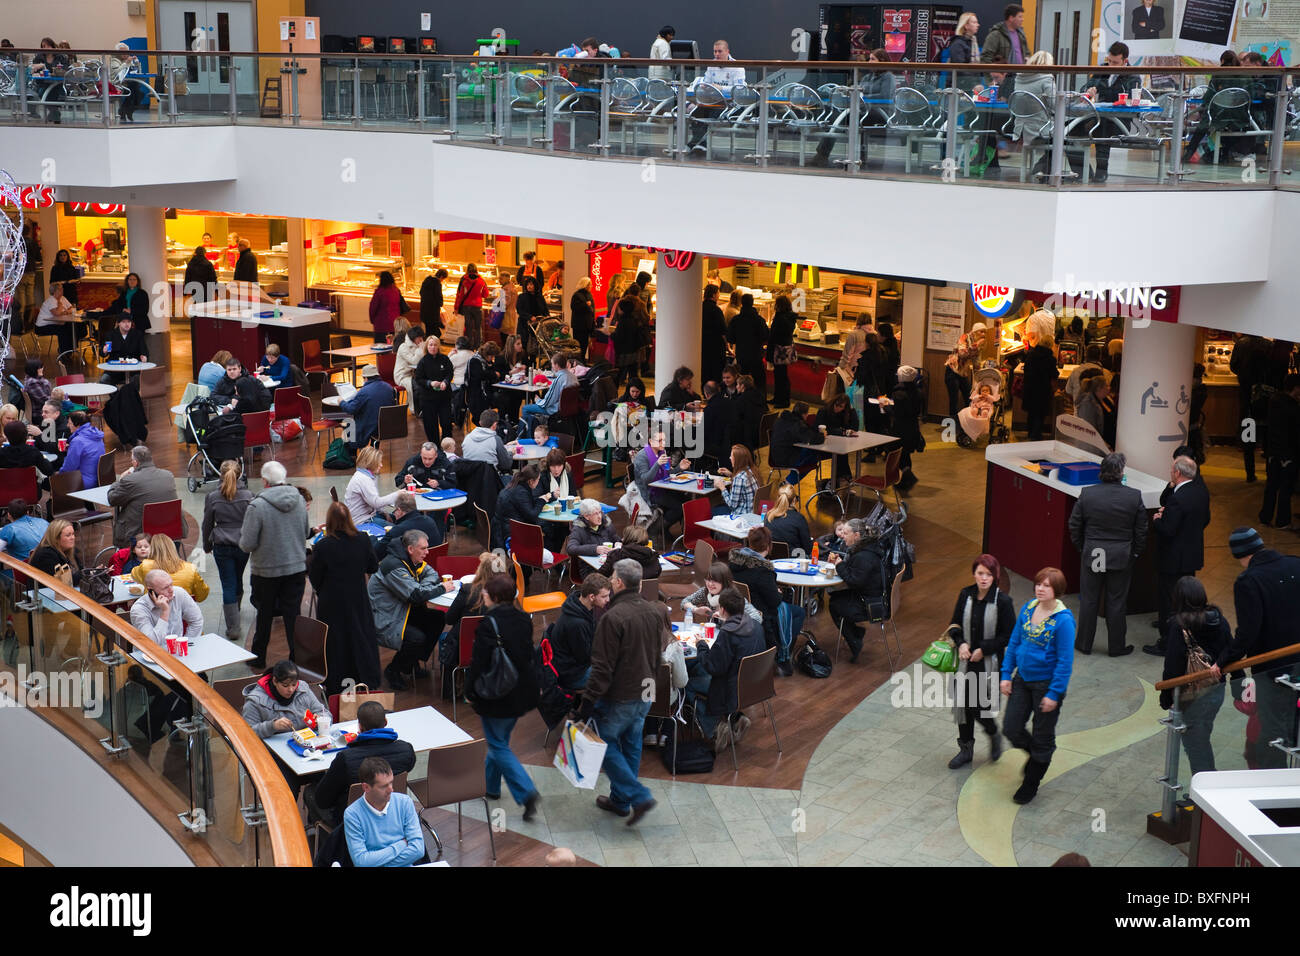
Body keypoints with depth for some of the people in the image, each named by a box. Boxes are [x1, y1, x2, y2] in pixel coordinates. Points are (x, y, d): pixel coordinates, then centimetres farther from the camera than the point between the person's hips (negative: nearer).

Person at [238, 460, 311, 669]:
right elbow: (306, 533, 8)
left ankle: (258, 659, 29)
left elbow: (247, 544, -16)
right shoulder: (299, 500, -5)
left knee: (264, 615, 14)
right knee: (293, 615, 9)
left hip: (266, 570, -3)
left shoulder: (257, 506, -20)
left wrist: (242, 538, 5)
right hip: (297, 568, 3)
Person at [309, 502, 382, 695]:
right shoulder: (363, 540, -13)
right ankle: (368, 683, 24)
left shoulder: (322, 547, -21)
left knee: (333, 643, 12)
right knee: (362, 638, 17)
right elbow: (373, 567, 1)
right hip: (358, 600, 2)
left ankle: (333, 687, 20)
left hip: (331, 603, -2)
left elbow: (314, 578, -11)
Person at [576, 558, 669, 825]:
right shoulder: (655, 611, 0)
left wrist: (588, 701, -16)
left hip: (619, 697, -7)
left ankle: (638, 796, 0)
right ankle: (620, 799, 31)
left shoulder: (613, 617, -24)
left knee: (605, 744, 8)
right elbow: (659, 652, 12)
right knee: (631, 745, 20)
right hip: (645, 693, 8)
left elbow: (603, 667, -23)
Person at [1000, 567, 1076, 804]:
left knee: (1042, 736, 9)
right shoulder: (1027, 609, -1)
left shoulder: (1064, 620, -20)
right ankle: (1035, 755, 39)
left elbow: (1065, 661, -18)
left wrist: (1054, 694, -17)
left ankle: (1031, 784, 28)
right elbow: (1014, 643, 8)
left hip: (1047, 684, -6)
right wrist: (1006, 675, 5)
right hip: (1022, 679, 6)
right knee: (1011, 728, 8)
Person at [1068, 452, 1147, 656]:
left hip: (1091, 555, 1)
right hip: (1121, 558, -1)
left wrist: (1081, 548, 13)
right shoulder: (1134, 497, -11)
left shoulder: (1087, 494, -10)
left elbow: (1074, 526, -2)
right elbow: (1141, 531, -3)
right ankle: (1116, 646, 20)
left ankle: (1084, 644, 22)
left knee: (1088, 601, 12)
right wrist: (1135, 554, 11)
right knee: (1117, 603, 10)